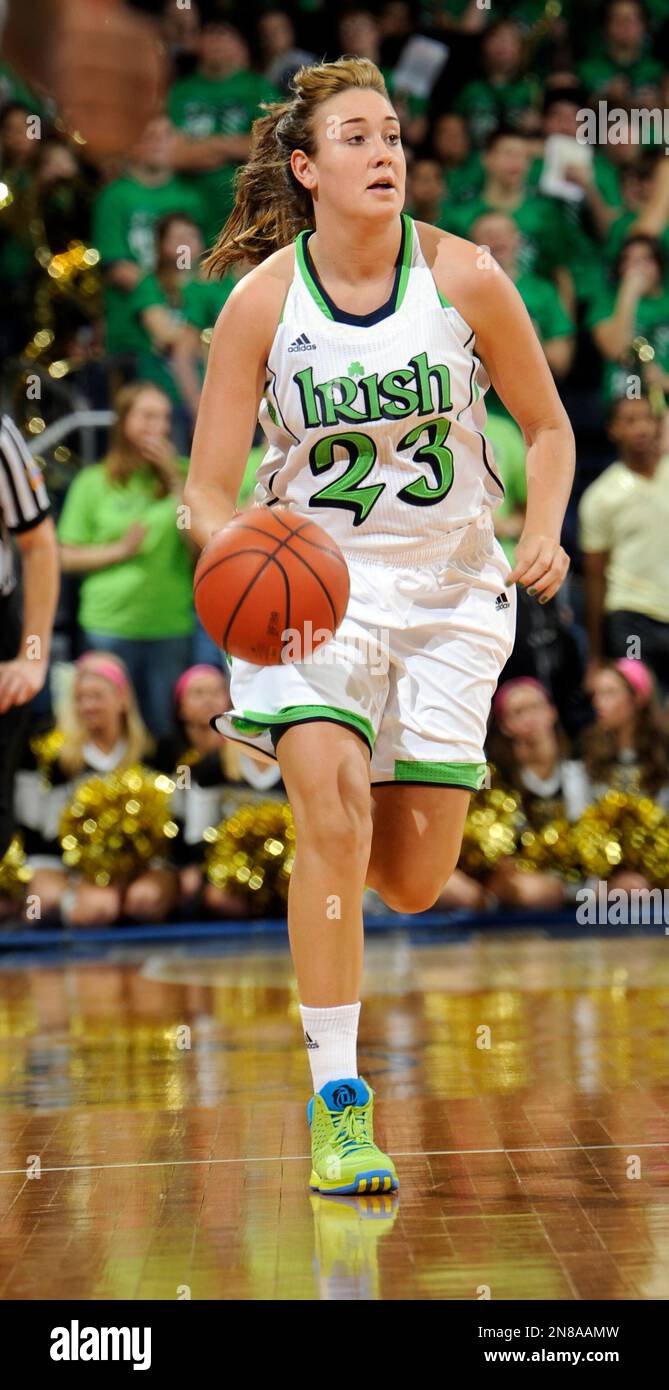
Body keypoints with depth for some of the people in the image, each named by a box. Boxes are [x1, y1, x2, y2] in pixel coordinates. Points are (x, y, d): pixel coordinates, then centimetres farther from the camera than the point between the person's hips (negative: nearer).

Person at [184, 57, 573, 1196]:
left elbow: (547, 427, 5)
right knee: (333, 814, -24)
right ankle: (337, 1099, -15)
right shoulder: (261, 301, -9)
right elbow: (207, 491, -6)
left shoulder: (462, 278, -8)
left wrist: (543, 532, -13)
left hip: (449, 589, 2)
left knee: (413, 884, 3)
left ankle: (281, 735, 37)